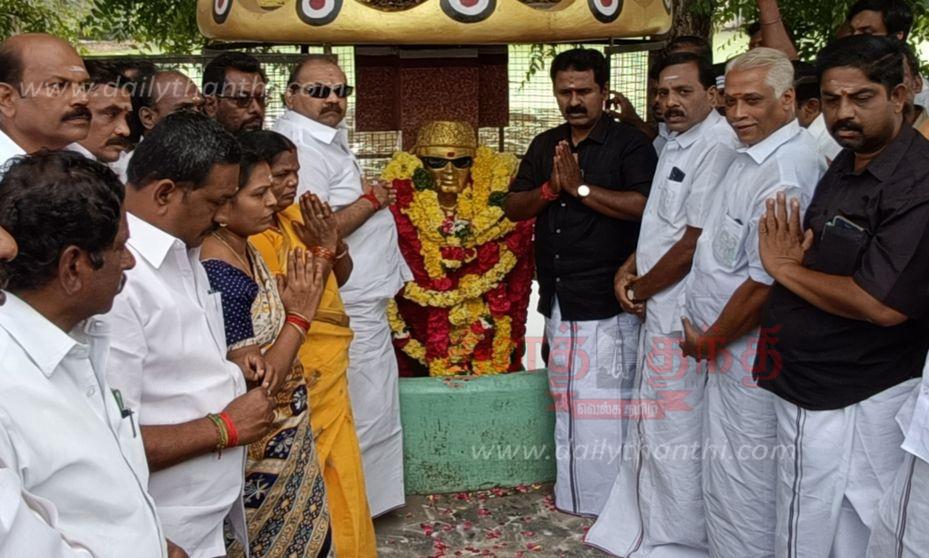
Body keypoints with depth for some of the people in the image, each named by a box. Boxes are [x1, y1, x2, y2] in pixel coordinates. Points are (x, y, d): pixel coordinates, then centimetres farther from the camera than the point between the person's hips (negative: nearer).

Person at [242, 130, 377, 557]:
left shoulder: (295, 213, 5)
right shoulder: (250, 235, -18)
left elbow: (341, 277, 10)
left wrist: (335, 242, -8)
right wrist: (319, 250, -23)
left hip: (328, 367, 8)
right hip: (299, 375, -7)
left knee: (334, 470, 17)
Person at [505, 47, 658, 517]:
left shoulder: (629, 143, -5)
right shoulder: (545, 145, 14)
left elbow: (643, 205, -20)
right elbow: (514, 208, 11)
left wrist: (581, 187, -16)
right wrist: (549, 188, -8)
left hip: (606, 301, -7)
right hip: (557, 297, 7)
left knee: (603, 400, -5)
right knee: (565, 398, 15)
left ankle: (609, 501, 8)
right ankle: (571, 492, 28)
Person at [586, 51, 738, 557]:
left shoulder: (716, 147, -18)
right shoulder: (677, 144, 14)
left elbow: (696, 242, -21)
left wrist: (641, 288, -8)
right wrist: (628, 269, 6)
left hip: (680, 315, -10)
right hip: (658, 309, 10)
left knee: (674, 435, 2)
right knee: (651, 425, 20)